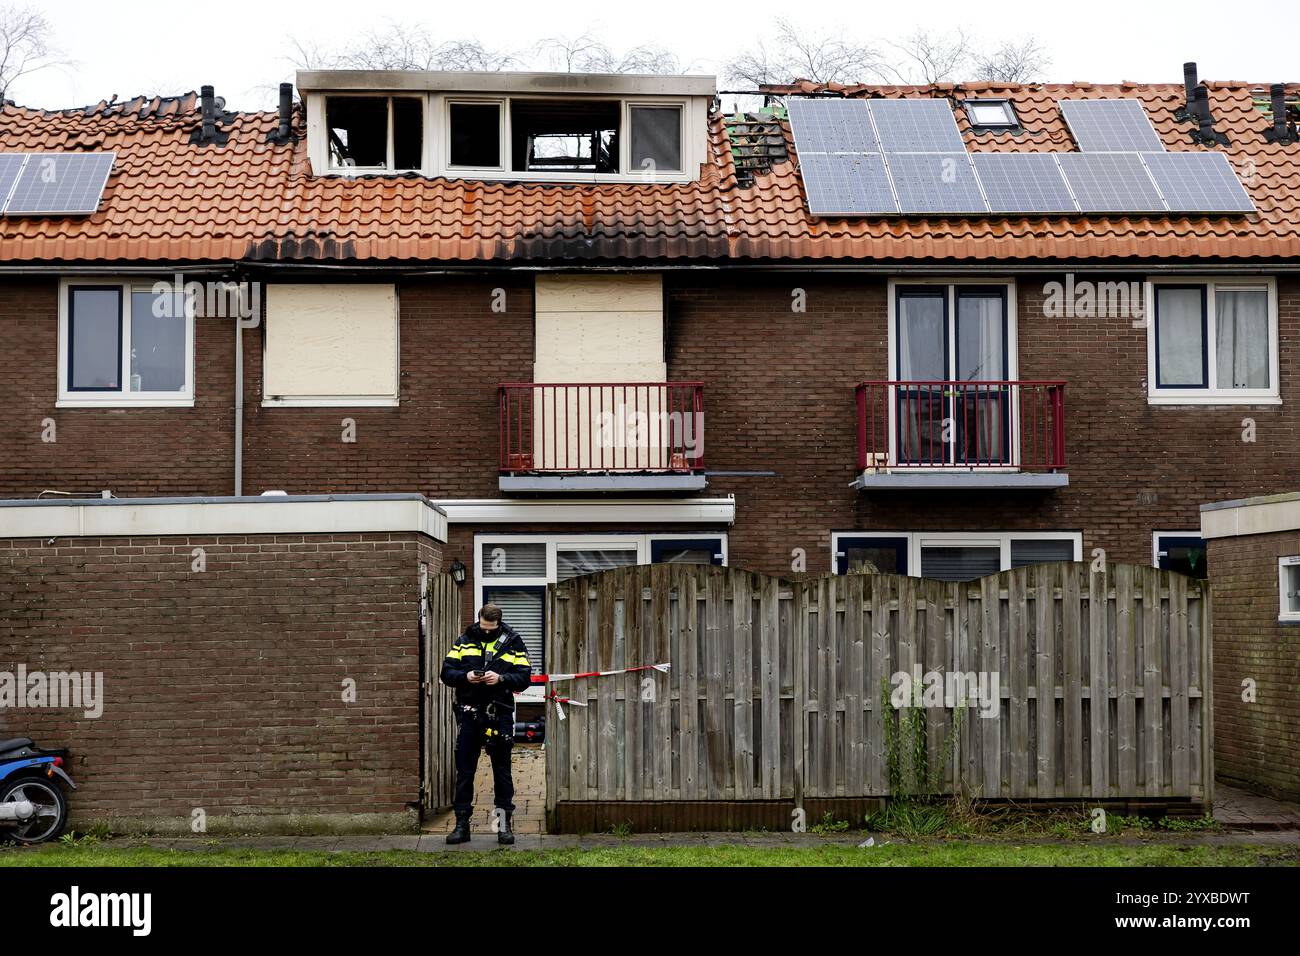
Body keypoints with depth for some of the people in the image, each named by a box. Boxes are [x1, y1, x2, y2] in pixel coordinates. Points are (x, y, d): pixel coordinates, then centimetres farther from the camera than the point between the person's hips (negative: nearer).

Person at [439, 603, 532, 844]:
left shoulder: (512, 642, 3)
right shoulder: (464, 641, 7)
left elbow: (524, 678, -1)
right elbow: (446, 673, 5)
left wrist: (501, 679, -17)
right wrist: (465, 677, -14)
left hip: (499, 714, -1)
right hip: (469, 713, 1)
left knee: (502, 770, 6)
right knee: (464, 770, 4)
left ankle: (504, 824, 13)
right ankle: (462, 824, 11)